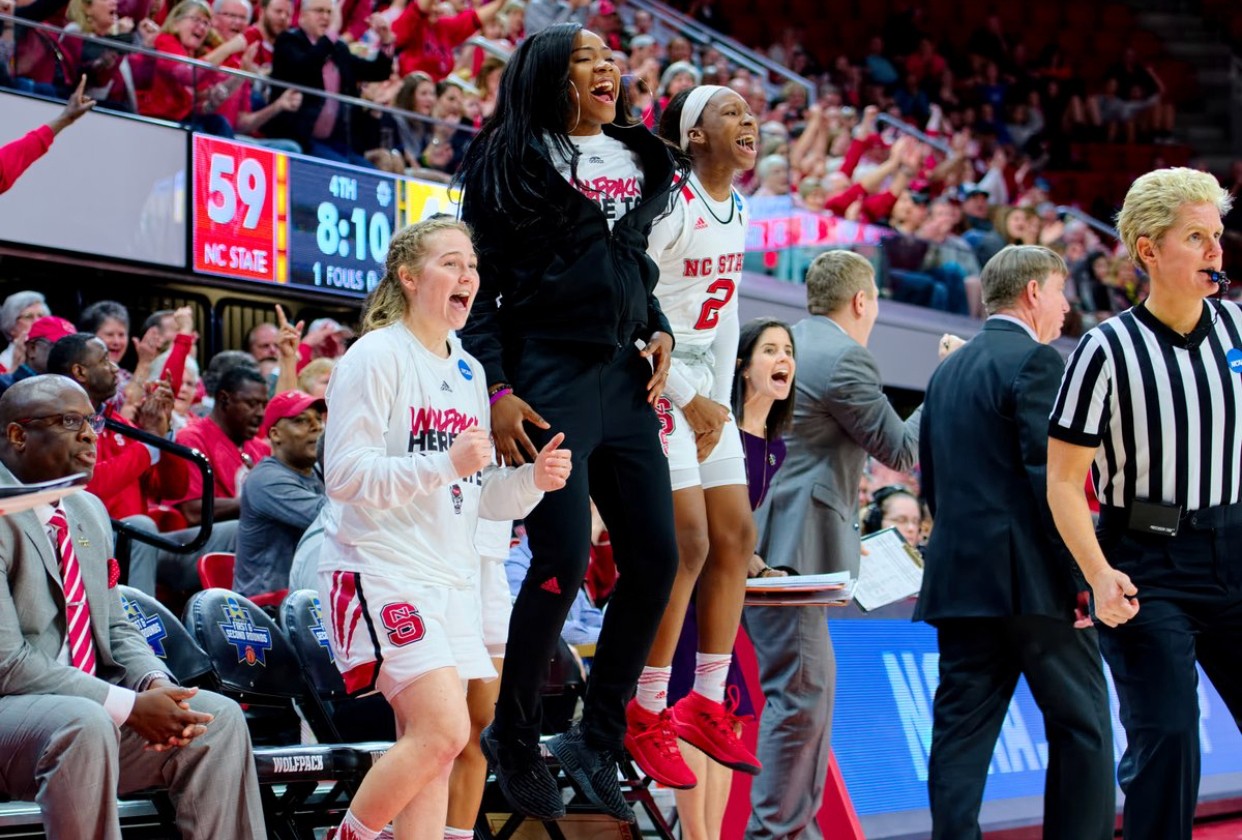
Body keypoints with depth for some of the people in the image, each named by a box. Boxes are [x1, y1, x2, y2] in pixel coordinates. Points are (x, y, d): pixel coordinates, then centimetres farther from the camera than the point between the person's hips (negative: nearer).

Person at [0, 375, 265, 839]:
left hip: (90, 703, 8)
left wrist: (154, 682, -6)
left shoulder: (90, 511, 14)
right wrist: (129, 706, -22)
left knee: (219, 718, -6)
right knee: (86, 725, -36)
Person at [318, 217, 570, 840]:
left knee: (431, 746, 4)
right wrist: (446, 464, -24)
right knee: (442, 731, -18)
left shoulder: (469, 373, 16)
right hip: (381, 570, -8)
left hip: (452, 577, 8)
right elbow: (345, 475, -15)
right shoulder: (376, 356, -7)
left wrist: (534, 479, -2)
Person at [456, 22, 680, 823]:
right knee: (564, 560, -12)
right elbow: (479, 285, -3)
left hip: (625, 377, 6)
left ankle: (598, 740, 13)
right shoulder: (513, 163, -1)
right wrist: (497, 390, -12)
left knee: (655, 558, 2)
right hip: (549, 375, -6)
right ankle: (514, 738, 6)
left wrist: (659, 330, 7)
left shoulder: (637, 162, 16)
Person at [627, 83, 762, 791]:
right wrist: (689, 400, -16)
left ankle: (706, 706, 16)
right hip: (654, 382, -9)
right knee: (688, 544, -14)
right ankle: (646, 716, -5)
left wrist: (721, 400, 8)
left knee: (736, 539, 7)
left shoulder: (737, 209, 11)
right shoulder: (668, 206, -17)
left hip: (705, 385, 9)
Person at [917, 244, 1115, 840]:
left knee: (963, 727, 4)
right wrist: (1081, 571, -14)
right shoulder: (1035, 361, -8)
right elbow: (1052, 475, -16)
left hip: (958, 574, 8)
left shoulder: (948, 370, 18)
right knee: (1082, 723, 1)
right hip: (1030, 578, -7)